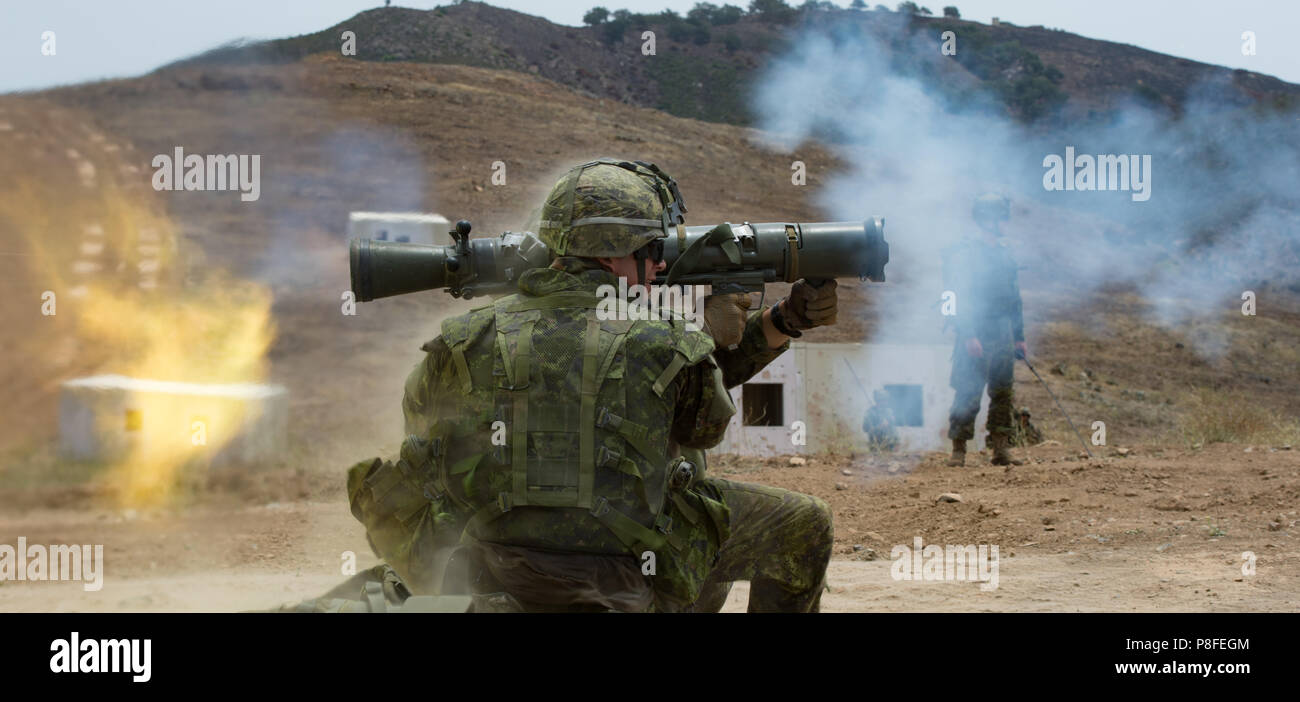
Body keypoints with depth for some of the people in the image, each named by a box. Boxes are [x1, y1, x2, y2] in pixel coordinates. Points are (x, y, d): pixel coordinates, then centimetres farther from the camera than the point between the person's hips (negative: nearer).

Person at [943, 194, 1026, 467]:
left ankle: (1001, 449, 11)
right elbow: (959, 297, -14)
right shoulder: (965, 253, -7)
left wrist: (1019, 337, 19)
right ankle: (958, 450, -3)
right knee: (968, 393, -7)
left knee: (1003, 394, 7)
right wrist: (968, 335, -21)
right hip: (976, 335, -7)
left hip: (1003, 336, 7)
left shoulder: (1004, 255, 17)